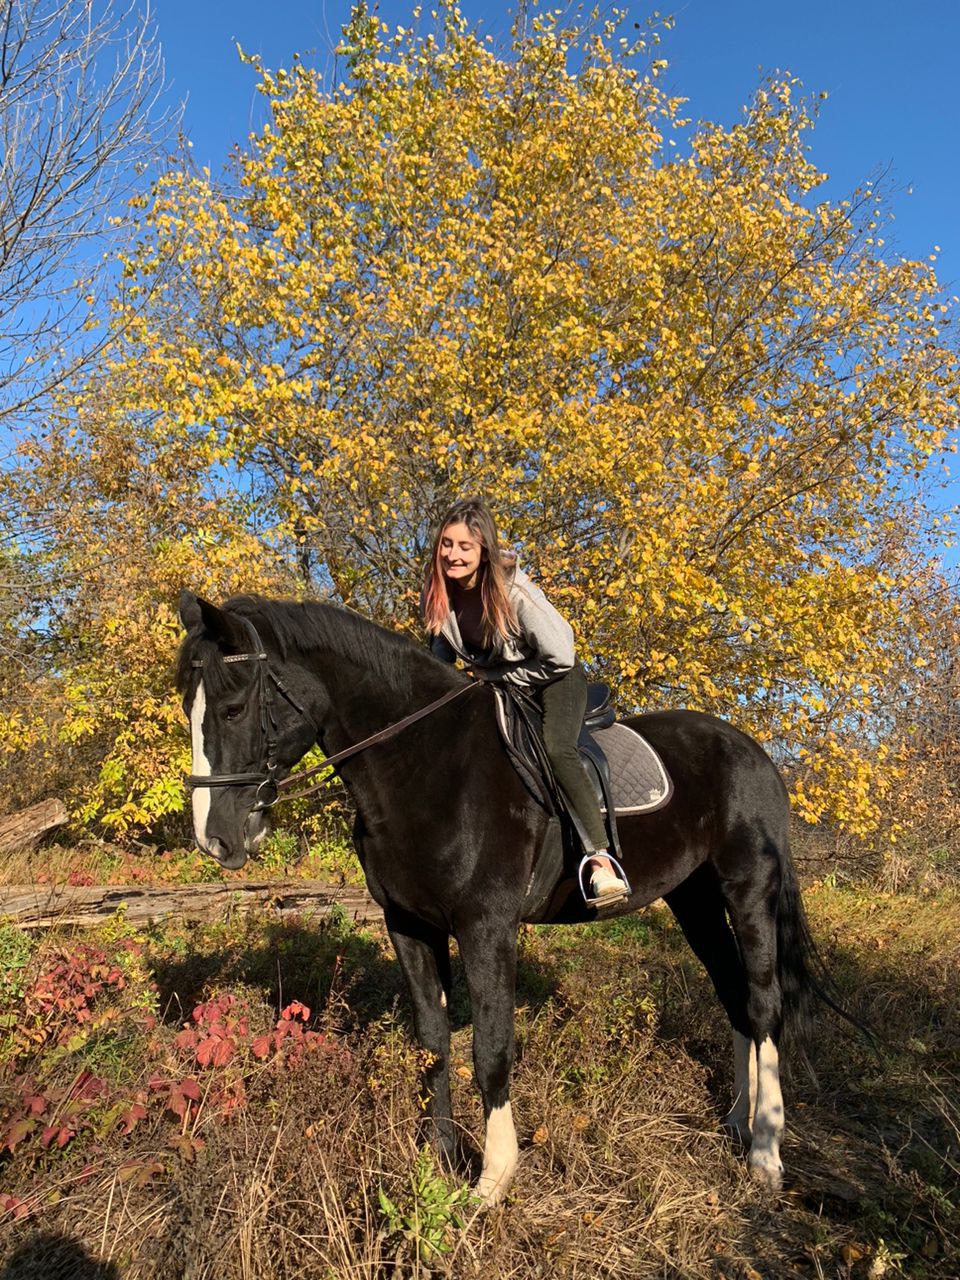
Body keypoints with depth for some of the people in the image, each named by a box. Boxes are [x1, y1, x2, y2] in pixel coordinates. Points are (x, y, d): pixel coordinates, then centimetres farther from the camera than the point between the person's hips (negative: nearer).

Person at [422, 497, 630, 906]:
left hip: (554, 679, -6)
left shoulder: (514, 589, -28)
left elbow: (560, 656, -26)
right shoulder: (436, 593, -11)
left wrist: (500, 679, -17)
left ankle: (600, 859, -34)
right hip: (493, 684, 7)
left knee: (556, 749, -32)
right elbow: (441, 652, 9)